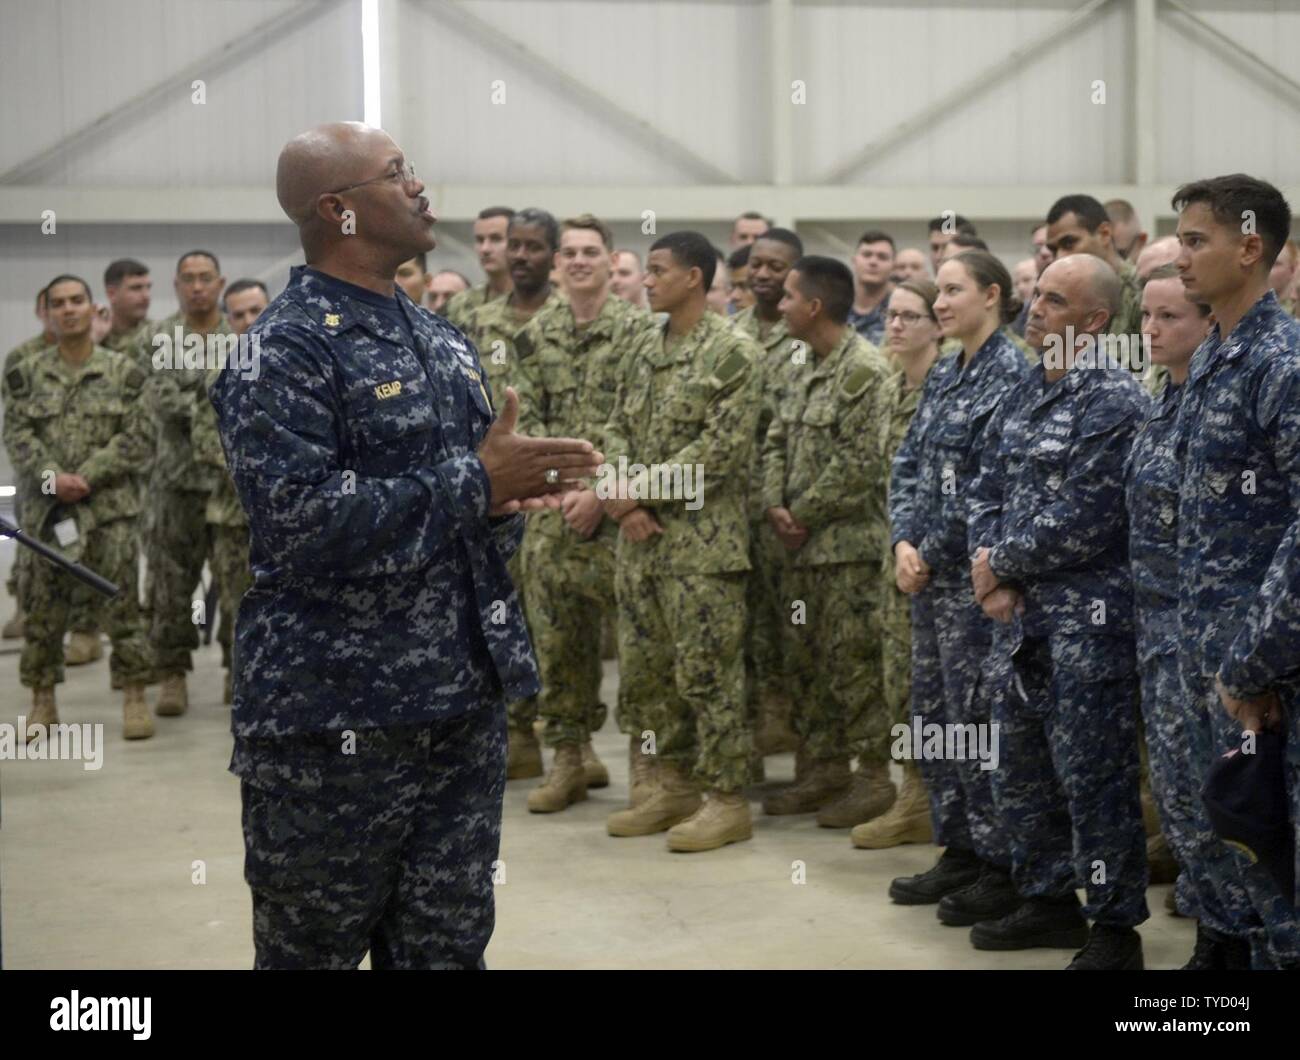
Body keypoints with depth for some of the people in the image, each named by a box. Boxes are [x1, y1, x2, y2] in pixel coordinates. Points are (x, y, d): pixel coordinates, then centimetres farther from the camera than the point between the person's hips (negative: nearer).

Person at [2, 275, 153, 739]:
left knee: (122, 601, -3)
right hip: (46, 506, 2)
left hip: (110, 504, -2)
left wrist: (87, 476, -12)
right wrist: (53, 476, -15)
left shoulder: (123, 370, 3)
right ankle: (42, 702, 15)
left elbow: (136, 438, -2)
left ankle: (134, 697, 5)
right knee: (43, 607, 5)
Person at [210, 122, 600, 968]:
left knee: (448, 947, 13)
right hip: (335, 717, -7)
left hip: (466, 701, 8)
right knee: (313, 950, 6)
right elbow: (301, 524, -24)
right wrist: (475, 483, -19)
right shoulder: (284, 348, -12)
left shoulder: (445, 342, 14)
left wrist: (514, 494, -2)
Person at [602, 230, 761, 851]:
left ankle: (725, 799, 6)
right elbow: (618, 430, 13)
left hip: (702, 540, -8)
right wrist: (624, 502, -5)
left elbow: (722, 447, -16)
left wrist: (641, 489, -14)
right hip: (640, 538, 8)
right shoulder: (643, 351, 14)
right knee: (643, 666, 12)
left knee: (708, 671, -3)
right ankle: (668, 785, 24)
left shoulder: (734, 352, -9)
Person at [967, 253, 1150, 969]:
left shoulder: (1113, 400, -13)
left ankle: (1115, 929, 9)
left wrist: (1002, 564, -9)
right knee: (1020, 767, 16)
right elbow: (987, 490, 13)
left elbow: (1082, 521, -19)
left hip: (1088, 615, -9)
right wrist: (990, 570, -4)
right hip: (1022, 613, 9)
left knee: (1093, 774, -3)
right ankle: (1048, 900, 31)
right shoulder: (1026, 393, 13)